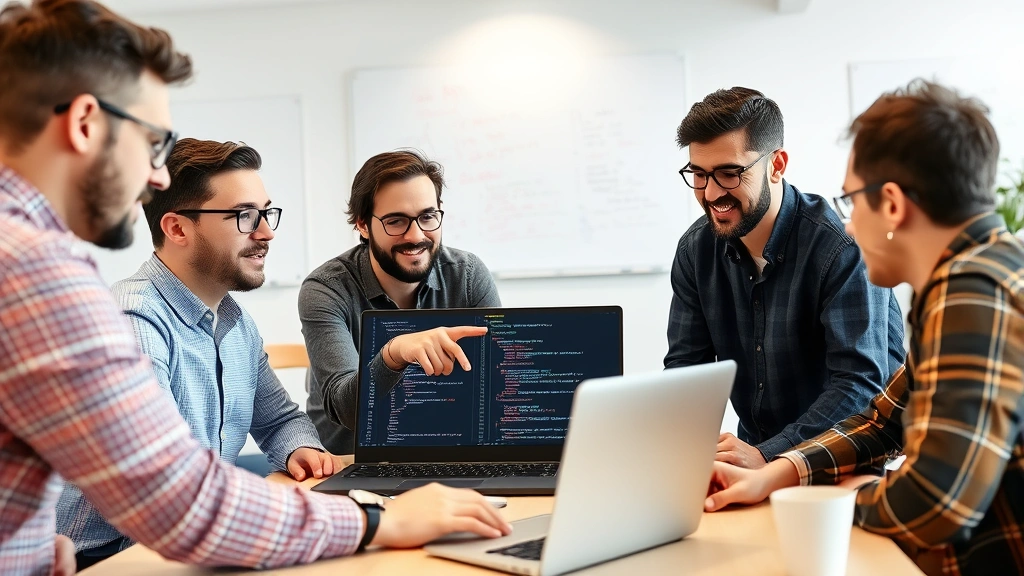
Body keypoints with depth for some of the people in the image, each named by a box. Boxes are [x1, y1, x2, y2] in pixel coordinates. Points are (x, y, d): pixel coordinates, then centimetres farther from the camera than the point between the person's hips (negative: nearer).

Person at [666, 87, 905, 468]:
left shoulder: (843, 248, -18)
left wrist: (767, 456, -35)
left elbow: (861, 383, -24)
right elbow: (686, 365, 2)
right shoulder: (695, 250, 0)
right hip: (755, 454, 5)